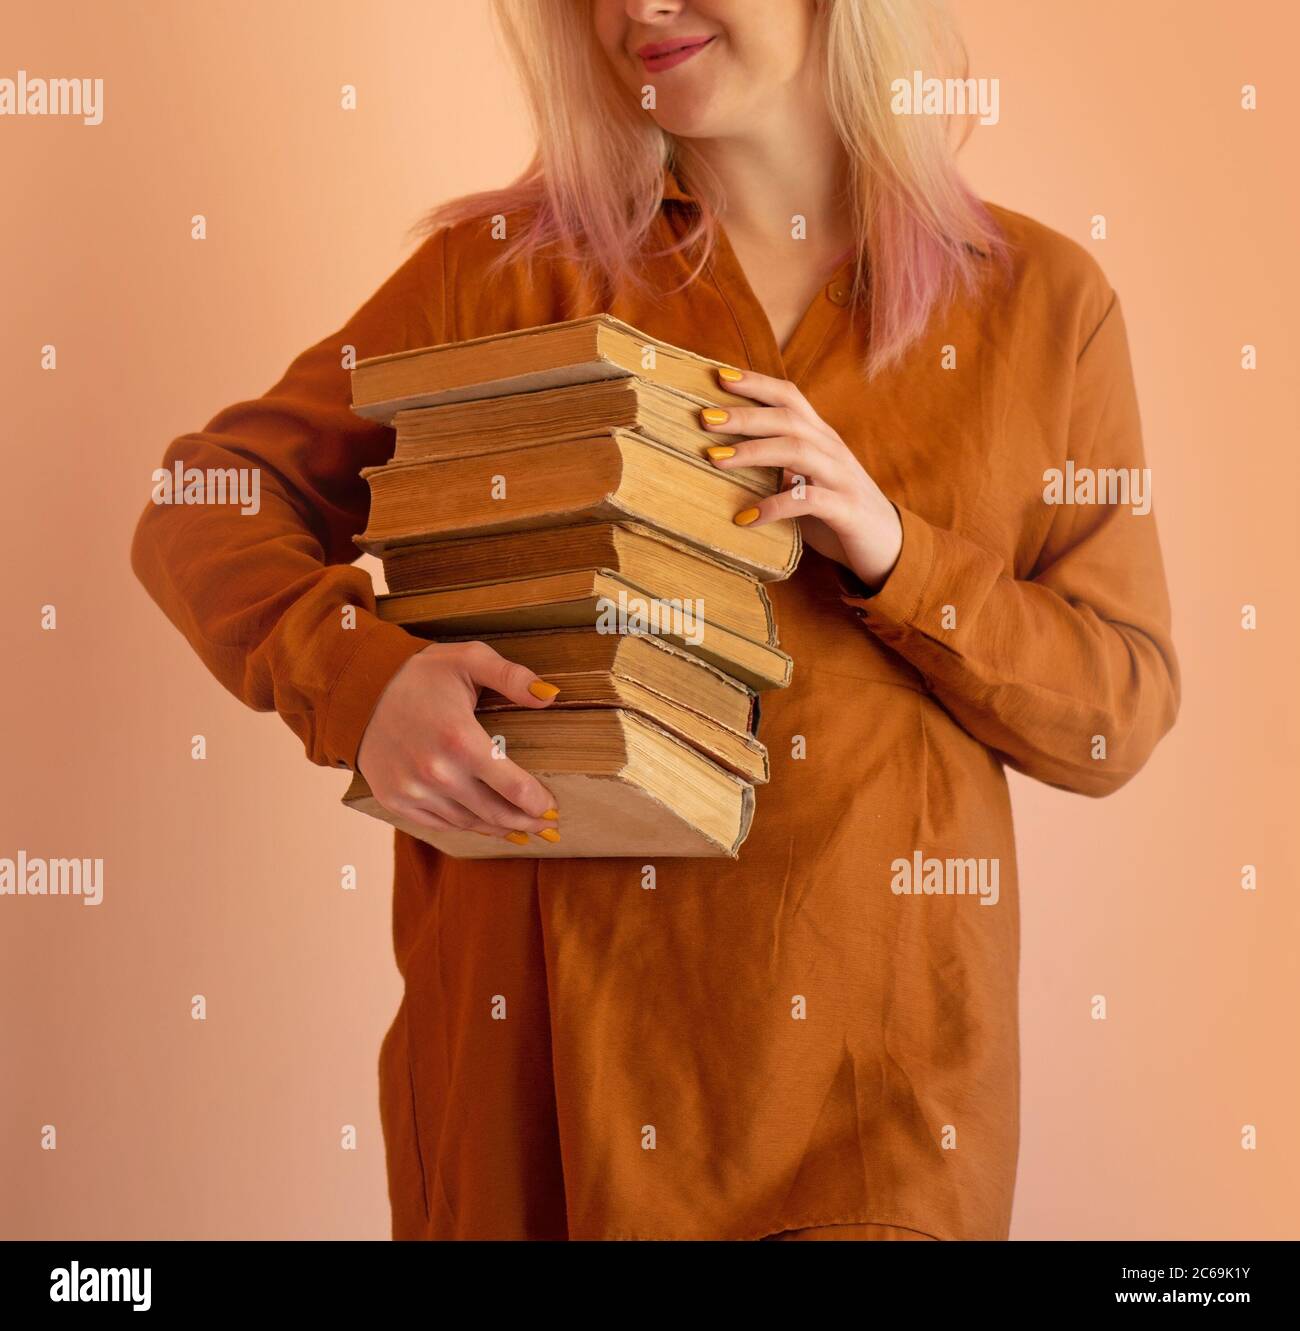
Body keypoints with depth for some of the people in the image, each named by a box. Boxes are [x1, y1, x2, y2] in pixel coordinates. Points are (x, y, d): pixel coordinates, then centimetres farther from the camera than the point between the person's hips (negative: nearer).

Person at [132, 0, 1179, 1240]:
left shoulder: (1039, 299, 2)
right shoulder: (508, 266, 1)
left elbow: (1122, 718, 1)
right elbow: (206, 505, 1)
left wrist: (891, 549, -16)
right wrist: (357, 674, -20)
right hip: (550, 1033, 0)